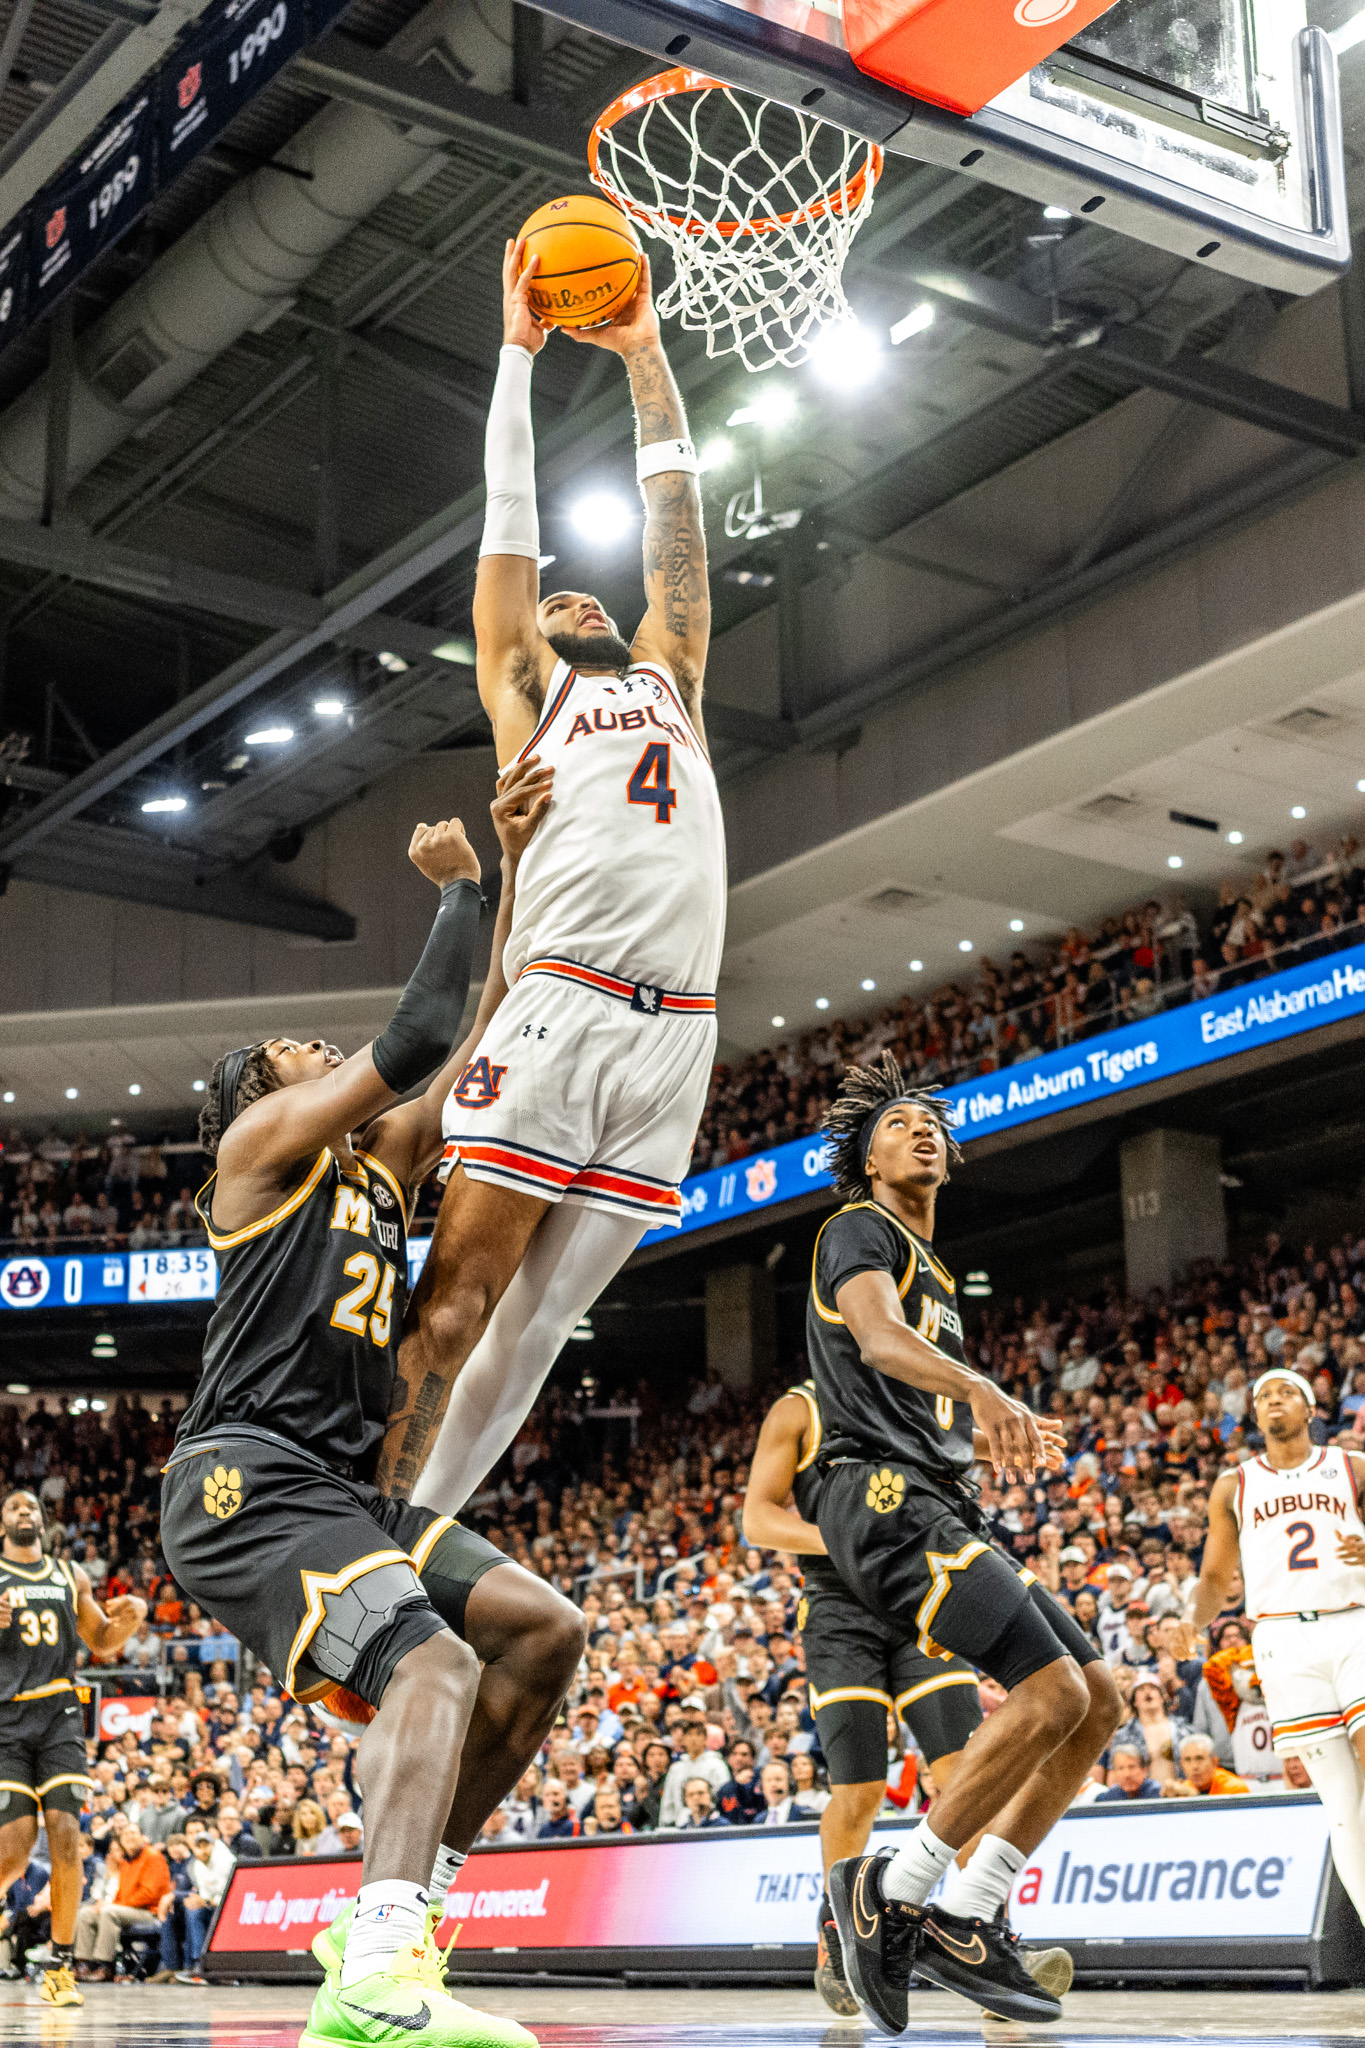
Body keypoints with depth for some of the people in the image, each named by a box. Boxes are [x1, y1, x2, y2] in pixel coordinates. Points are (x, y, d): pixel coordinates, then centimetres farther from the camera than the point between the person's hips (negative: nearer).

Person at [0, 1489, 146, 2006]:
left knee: (65, 1836, -10)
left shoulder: (70, 1576, 16)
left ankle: (61, 1967, -2)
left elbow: (102, 1643, 23)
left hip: (58, 1716, 3)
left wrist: (130, 1616, 1)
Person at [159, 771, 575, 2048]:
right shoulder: (260, 1142, 4)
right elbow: (412, 1042, -7)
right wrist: (462, 891, 5)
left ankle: (393, 1911, 1)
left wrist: (519, 869, 13)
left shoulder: (382, 1160, 25)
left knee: (543, 1630, 0)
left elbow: (484, 1042, 18)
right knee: (433, 1662, -29)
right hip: (242, 1480, -9)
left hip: (338, 1489, 9)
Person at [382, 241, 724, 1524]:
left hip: (677, 1030, 4)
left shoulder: (668, 679, 28)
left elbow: (674, 513, 27)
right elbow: (510, 521, 17)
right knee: (461, 1286, -9)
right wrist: (519, 349, 20)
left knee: (544, 1311, 3)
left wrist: (642, 351, 28)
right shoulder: (524, 689, 18)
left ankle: (416, 1538, 9)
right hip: (564, 1006, -4)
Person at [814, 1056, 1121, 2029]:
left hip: (942, 1511, 10)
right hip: (886, 1498, -10)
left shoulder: (934, 1274, 29)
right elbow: (878, 1336, -23)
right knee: (1052, 1693, -21)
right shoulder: (860, 1231, 0)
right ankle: (890, 1891, -12)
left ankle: (967, 1920, 2)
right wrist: (981, 1390, -41)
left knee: (1099, 1697, 2)